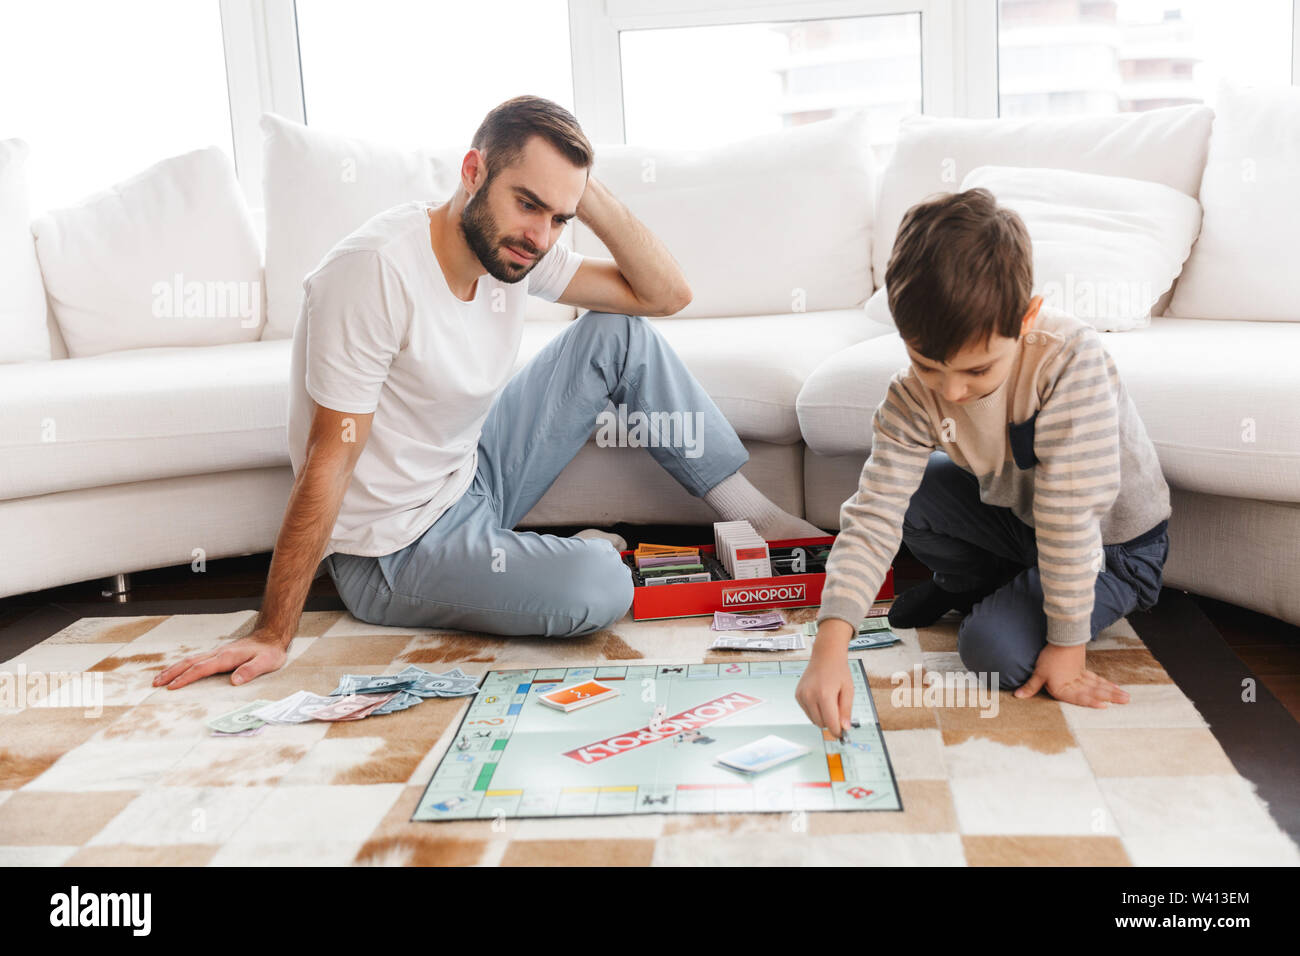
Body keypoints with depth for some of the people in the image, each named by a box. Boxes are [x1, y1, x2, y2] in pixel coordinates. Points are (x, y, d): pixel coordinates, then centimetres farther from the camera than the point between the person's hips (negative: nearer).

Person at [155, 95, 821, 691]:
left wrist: (587, 194, -15)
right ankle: (589, 547, 6)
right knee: (597, 588, -32)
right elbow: (329, 464, -26)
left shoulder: (512, 248, -5)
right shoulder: (375, 271, -27)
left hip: (472, 479, 8)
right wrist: (272, 635, -25)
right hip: (396, 549, -8)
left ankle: (752, 515, 9)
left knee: (619, 333, -1)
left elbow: (666, 294, -2)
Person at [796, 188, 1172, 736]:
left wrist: (1066, 644, -26)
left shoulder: (1072, 360, -37)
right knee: (902, 486, -16)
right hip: (1014, 511, 5)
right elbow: (873, 517, -28)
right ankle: (966, 582, 13)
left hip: (1114, 541, -4)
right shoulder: (913, 395, -23)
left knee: (997, 653, -24)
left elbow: (1069, 516, -33)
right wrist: (830, 647, -39)